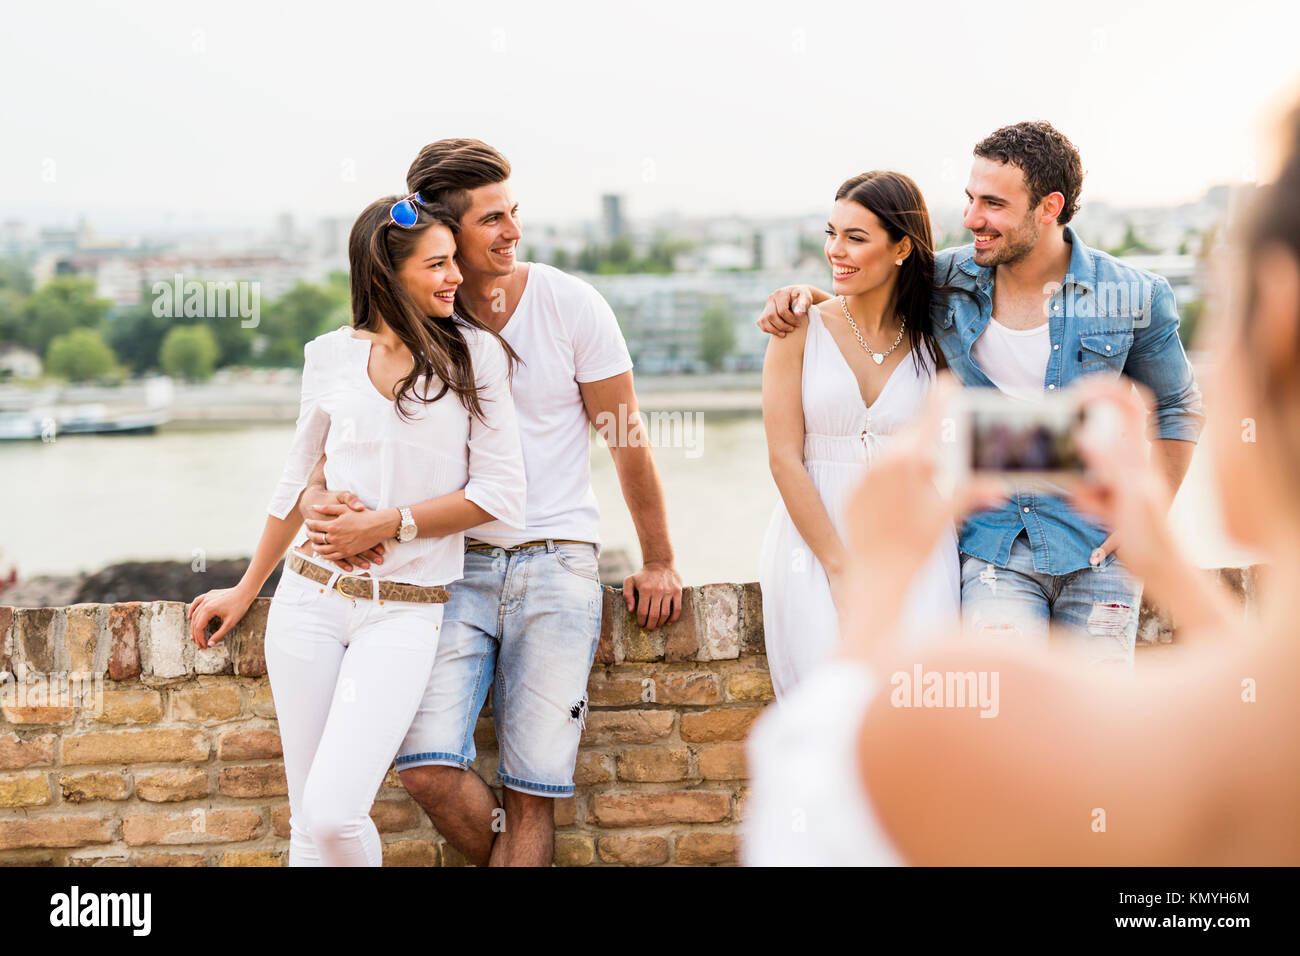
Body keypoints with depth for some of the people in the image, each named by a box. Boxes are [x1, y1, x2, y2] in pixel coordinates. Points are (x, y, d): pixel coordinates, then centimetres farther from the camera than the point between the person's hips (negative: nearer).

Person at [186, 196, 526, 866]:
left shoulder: (476, 354, 0)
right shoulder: (331, 357, 7)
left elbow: (499, 496, -4)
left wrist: (386, 526, -10)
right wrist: (245, 592, 24)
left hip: (405, 612, -3)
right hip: (311, 598, 3)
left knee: (333, 813, -14)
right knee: (307, 822, 5)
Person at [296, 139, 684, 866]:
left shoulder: (570, 305, -1)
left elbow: (627, 436, 6)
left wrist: (658, 562, 10)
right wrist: (321, 494, -20)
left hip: (557, 562, -1)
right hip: (454, 561, 1)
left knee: (533, 792, -3)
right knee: (428, 766, -15)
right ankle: (510, 858, 13)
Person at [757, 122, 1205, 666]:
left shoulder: (1132, 298, -4)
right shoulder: (944, 283, -1)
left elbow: (1177, 409, 9)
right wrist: (805, 295, -2)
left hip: (1096, 546, 0)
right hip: (994, 549, 0)